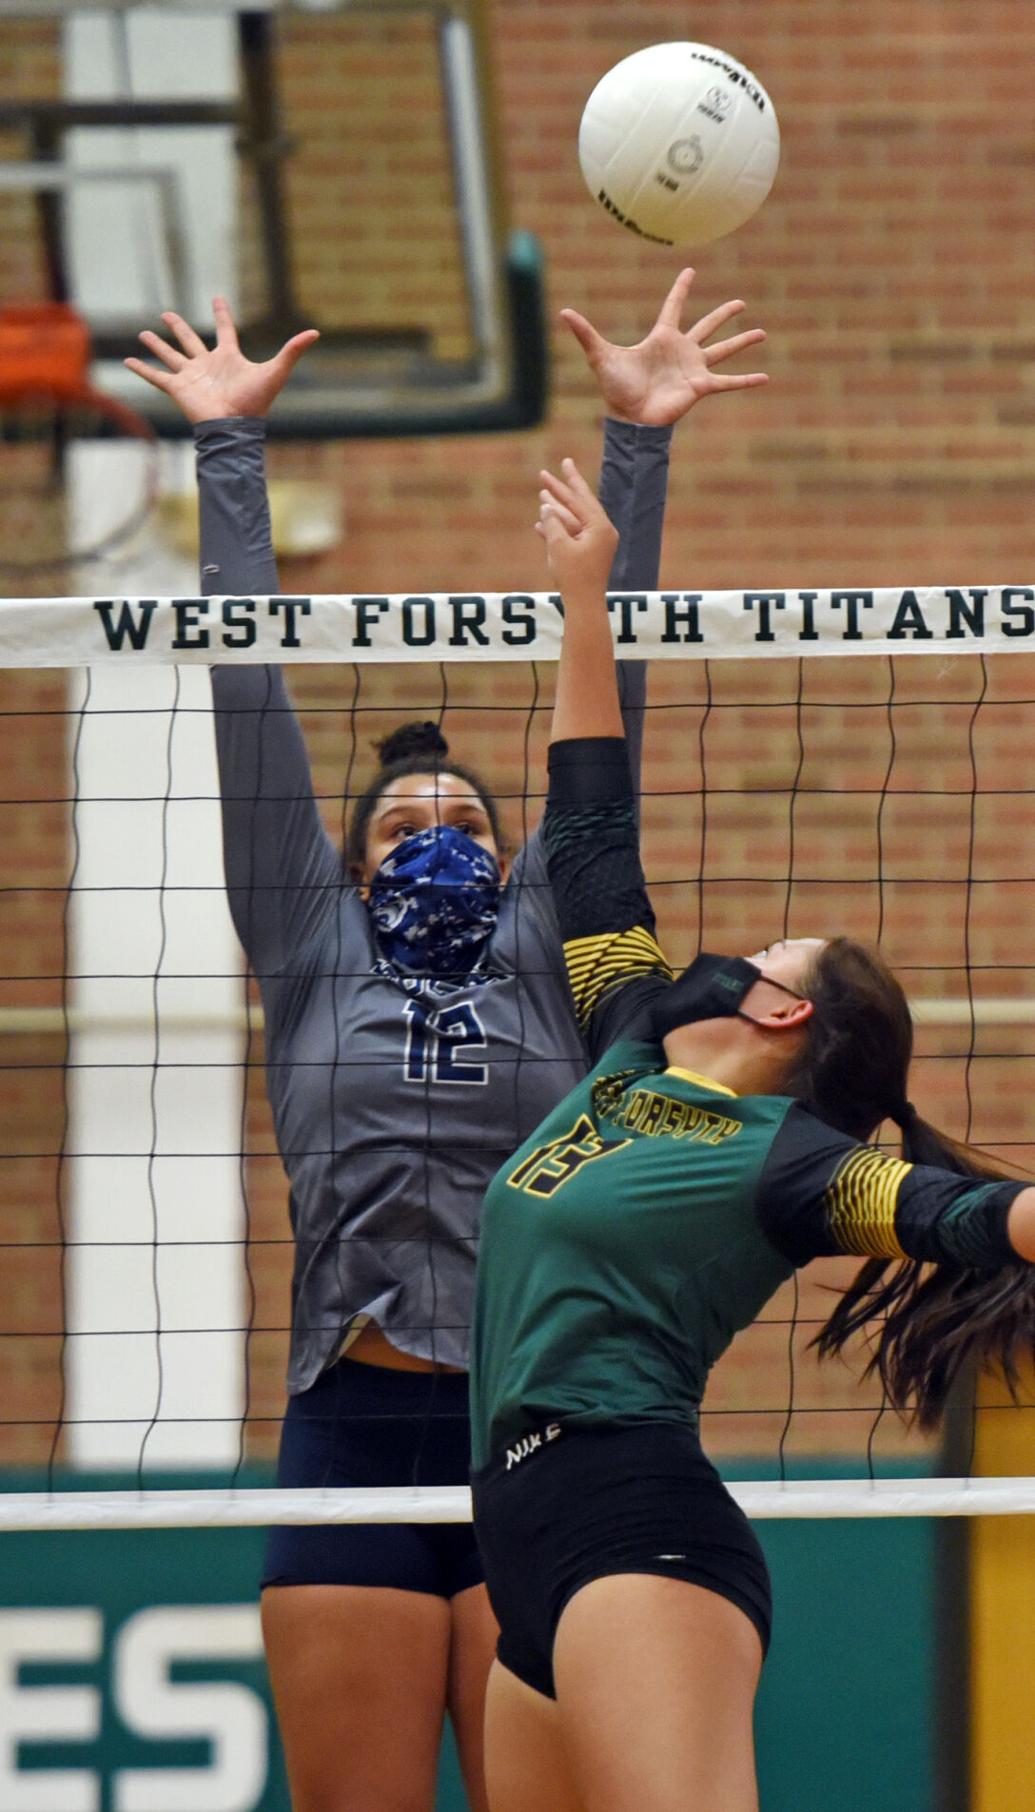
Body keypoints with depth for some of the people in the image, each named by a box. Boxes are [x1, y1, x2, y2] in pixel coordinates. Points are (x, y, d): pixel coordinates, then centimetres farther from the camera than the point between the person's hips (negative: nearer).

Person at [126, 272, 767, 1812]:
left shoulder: (545, 951, 14)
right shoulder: (315, 957, 14)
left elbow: (603, 712, 12)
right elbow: (252, 705, 14)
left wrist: (638, 444, 9)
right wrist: (228, 450, 13)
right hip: (354, 1439, 0)